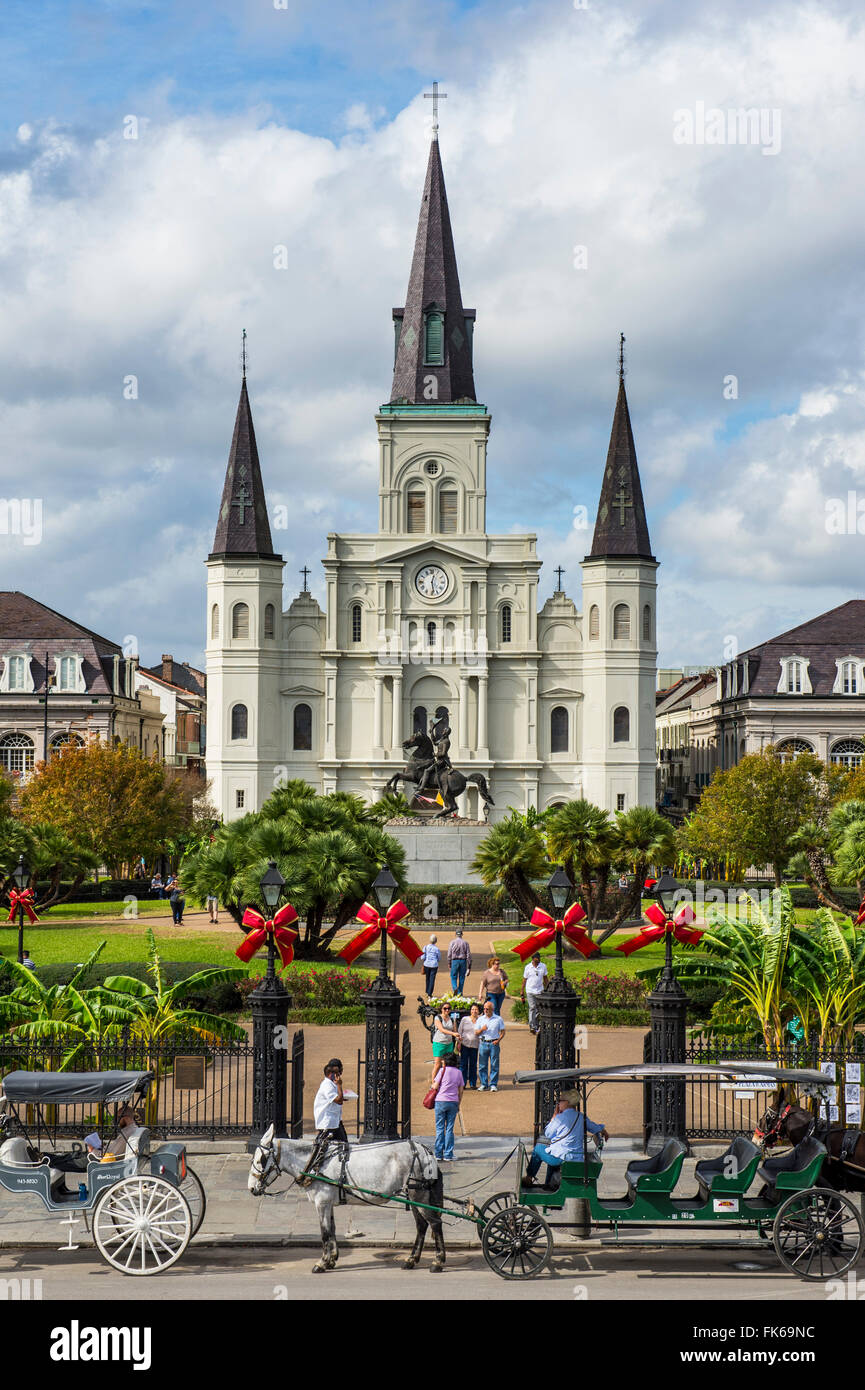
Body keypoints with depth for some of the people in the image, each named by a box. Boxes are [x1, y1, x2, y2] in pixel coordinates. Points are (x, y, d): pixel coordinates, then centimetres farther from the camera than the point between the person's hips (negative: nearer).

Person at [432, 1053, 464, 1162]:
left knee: (440, 1129, 4)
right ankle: (448, 1155, 5)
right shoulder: (459, 1072, 6)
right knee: (449, 1129, 7)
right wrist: (458, 1105, 18)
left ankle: (439, 1154, 4)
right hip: (453, 1102, 3)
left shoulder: (443, 1070, -4)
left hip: (440, 1101, -3)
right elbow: (460, 1091, 10)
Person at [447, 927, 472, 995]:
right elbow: (468, 955, 0)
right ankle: (460, 993, 13)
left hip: (455, 961, -1)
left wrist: (449, 964, 9)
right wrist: (469, 966, 5)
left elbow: (449, 954, -1)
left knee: (453, 977, 5)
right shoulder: (465, 943, 0)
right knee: (461, 978, 10)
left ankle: (455, 988, -21)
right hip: (463, 961, 1)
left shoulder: (452, 942, -2)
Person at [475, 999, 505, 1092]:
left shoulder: (498, 1019, 5)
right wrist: (482, 1029, -10)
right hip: (483, 1043, 2)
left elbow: (503, 1032, 7)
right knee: (482, 1065, 1)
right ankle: (483, 1084, 8)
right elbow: (476, 1032, 11)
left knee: (494, 1065, -3)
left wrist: (498, 1040, -9)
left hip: (494, 1043, -2)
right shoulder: (480, 1019, 11)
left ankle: (493, 1084, 2)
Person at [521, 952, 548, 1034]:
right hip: (530, 991, -3)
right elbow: (524, 980, 4)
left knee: (538, 1009, 5)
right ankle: (532, 1026, -15)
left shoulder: (543, 966, 3)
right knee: (532, 1007, -12)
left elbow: (545, 978, 14)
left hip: (539, 991, 3)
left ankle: (536, 1026, 15)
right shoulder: (528, 967, -2)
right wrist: (522, 992, 3)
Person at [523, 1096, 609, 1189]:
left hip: (560, 1157, -7)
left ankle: (528, 1179, 29)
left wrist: (554, 1116, 5)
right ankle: (548, 1184, 39)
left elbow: (548, 1134, -2)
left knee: (537, 1148, 20)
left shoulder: (560, 1118, -16)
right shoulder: (582, 1117, 3)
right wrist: (604, 1132, 43)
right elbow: (597, 1128, 20)